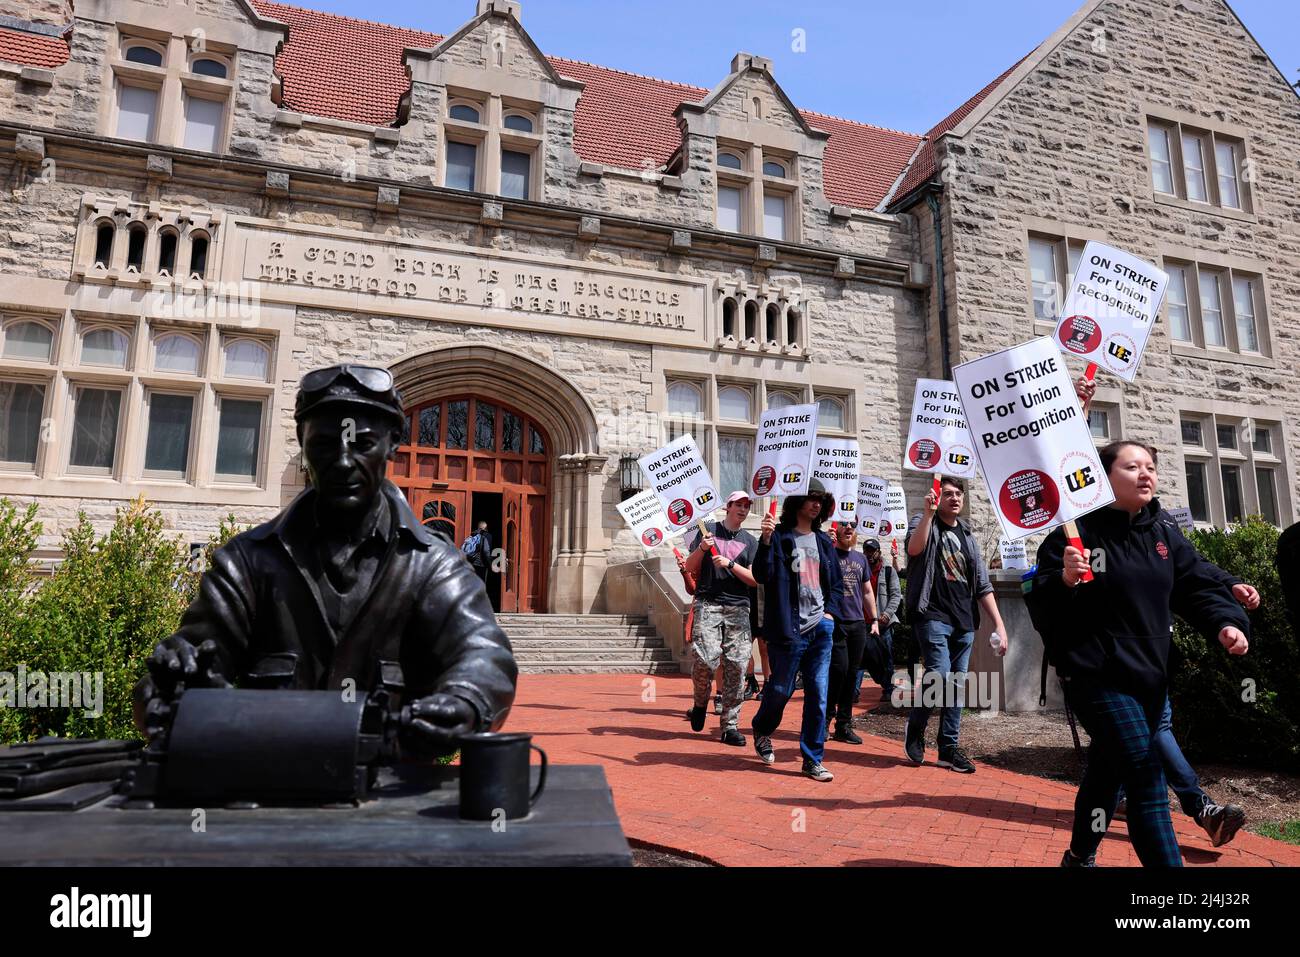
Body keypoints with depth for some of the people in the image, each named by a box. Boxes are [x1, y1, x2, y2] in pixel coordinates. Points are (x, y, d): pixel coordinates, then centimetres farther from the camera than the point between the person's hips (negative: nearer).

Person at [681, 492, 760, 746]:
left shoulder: (751, 542, 16)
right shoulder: (707, 531, 11)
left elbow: (754, 580, 6)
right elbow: (689, 568, 8)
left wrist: (730, 564, -8)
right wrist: (702, 549, -10)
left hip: (738, 609, 2)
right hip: (707, 604, -2)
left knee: (736, 666, -5)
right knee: (706, 660, -16)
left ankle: (730, 726, 5)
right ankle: (700, 703, 13)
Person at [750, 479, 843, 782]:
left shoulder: (824, 540, 14)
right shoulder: (779, 536, -3)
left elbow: (837, 582, 21)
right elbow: (762, 575, -14)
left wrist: (830, 612, 7)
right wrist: (766, 540, -26)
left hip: (821, 629, 5)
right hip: (788, 629, -5)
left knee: (818, 695, 4)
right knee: (780, 689, 4)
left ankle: (813, 759, 14)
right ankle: (762, 731, 35)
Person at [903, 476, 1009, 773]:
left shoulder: (968, 537, 18)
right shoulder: (923, 522, 4)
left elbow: (983, 585, 16)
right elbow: (914, 548, -21)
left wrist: (999, 623, 7)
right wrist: (929, 513, -27)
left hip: (964, 621, 6)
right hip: (933, 615, -6)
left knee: (957, 684, 6)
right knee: (939, 676, -18)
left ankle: (948, 748, 15)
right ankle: (915, 725, 7)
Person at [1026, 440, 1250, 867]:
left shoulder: (1165, 531, 7)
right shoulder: (1076, 532, -12)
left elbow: (1197, 585, 6)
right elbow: (1040, 605, -13)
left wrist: (1226, 622, -13)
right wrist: (1065, 580, -33)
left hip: (1150, 674, 7)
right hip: (1097, 676, -7)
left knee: (1109, 770, 20)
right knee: (1148, 781, -11)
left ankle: (1080, 856, 39)